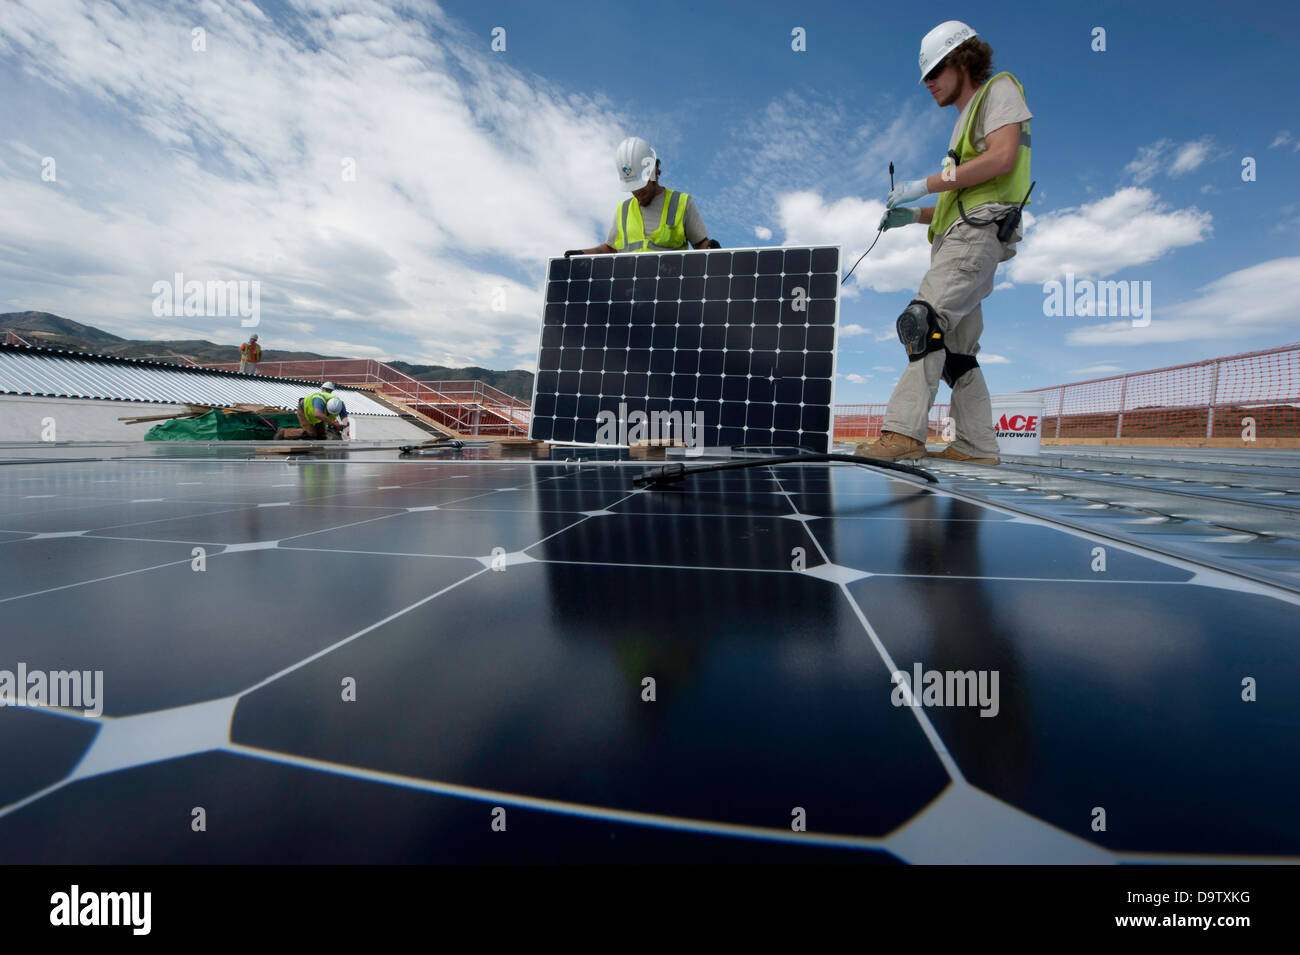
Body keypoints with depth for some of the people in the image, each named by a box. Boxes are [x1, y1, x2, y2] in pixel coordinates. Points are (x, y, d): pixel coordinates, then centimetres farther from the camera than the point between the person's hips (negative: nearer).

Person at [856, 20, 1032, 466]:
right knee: (956, 348, 5)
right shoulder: (966, 119, 34)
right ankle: (977, 445, 6)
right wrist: (915, 215, 16)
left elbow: (1003, 158, -12)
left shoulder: (1000, 89, 7)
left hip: (979, 230, -10)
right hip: (958, 235, 10)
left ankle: (903, 432, -37)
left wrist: (926, 185, -11)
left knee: (923, 320, -28)